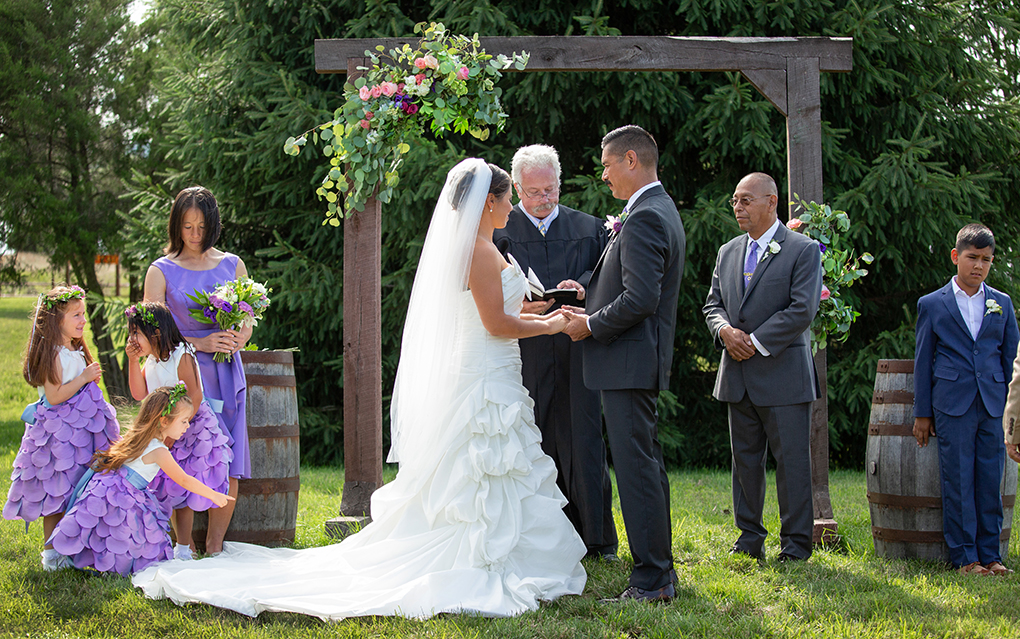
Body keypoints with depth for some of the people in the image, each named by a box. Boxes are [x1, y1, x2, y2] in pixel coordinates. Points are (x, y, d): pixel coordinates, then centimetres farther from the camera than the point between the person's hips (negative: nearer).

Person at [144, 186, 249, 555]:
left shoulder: (232, 265, 13)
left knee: (229, 463, -3)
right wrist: (199, 344, -13)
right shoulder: (161, 271, 5)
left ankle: (214, 547, 5)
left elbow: (249, 320, 16)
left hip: (225, 376, 3)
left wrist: (236, 341, -6)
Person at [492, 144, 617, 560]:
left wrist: (584, 289, -11)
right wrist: (517, 307, -15)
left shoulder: (590, 228, 12)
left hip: (577, 352, 1)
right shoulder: (498, 230, 6)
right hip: (524, 356, -1)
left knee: (584, 444, 0)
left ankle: (596, 537, 9)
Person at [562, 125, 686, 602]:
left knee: (636, 468, -8)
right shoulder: (661, 210, 16)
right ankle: (660, 570, 23)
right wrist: (592, 310, 11)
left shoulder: (643, 219, -17)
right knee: (646, 464, 15)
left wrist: (591, 326, -12)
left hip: (627, 363, -11)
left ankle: (652, 580, -5)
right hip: (643, 360, 11)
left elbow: (640, 298, -25)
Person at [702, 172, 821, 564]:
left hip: (782, 373, -6)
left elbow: (802, 310, -12)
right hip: (737, 376, 6)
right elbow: (713, 304, 15)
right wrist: (725, 330, -7)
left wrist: (756, 342, -14)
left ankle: (795, 544, 5)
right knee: (745, 459, 10)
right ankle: (749, 538, 18)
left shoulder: (803, 250, -5)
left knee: (792, 461, -2)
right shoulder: (728, 253, 14)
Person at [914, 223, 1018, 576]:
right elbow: (923, 361, 7)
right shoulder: (932, 304, 6)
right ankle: (964, 557, 3)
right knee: (958, 481, -3)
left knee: (990, 481, 2)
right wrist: (922, 412, 4)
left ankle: (989, 554, 9)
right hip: (953, 404, -2)